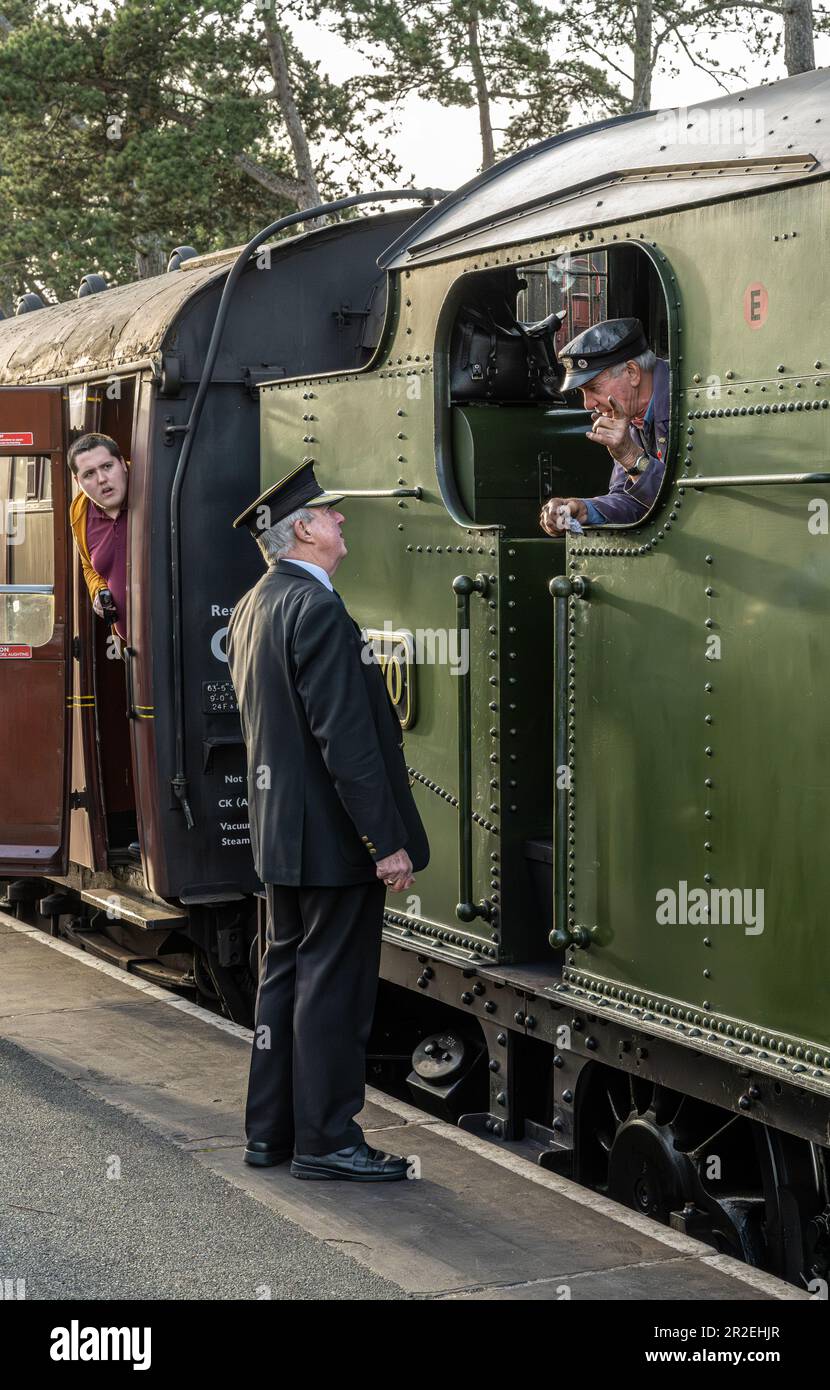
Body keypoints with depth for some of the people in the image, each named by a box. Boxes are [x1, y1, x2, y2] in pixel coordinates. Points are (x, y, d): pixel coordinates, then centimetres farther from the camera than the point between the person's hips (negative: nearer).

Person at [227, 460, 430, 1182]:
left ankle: (271, 1130, 23)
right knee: (334, 982, -2)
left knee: (287, 973, 15)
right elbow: (345, 736, -23)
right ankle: (325, 1141, 6)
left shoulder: (252, 607, 12)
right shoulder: (316, 609, -19)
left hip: (282, 833, 10)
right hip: (334, 835, -10)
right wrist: (388, 840, -21)